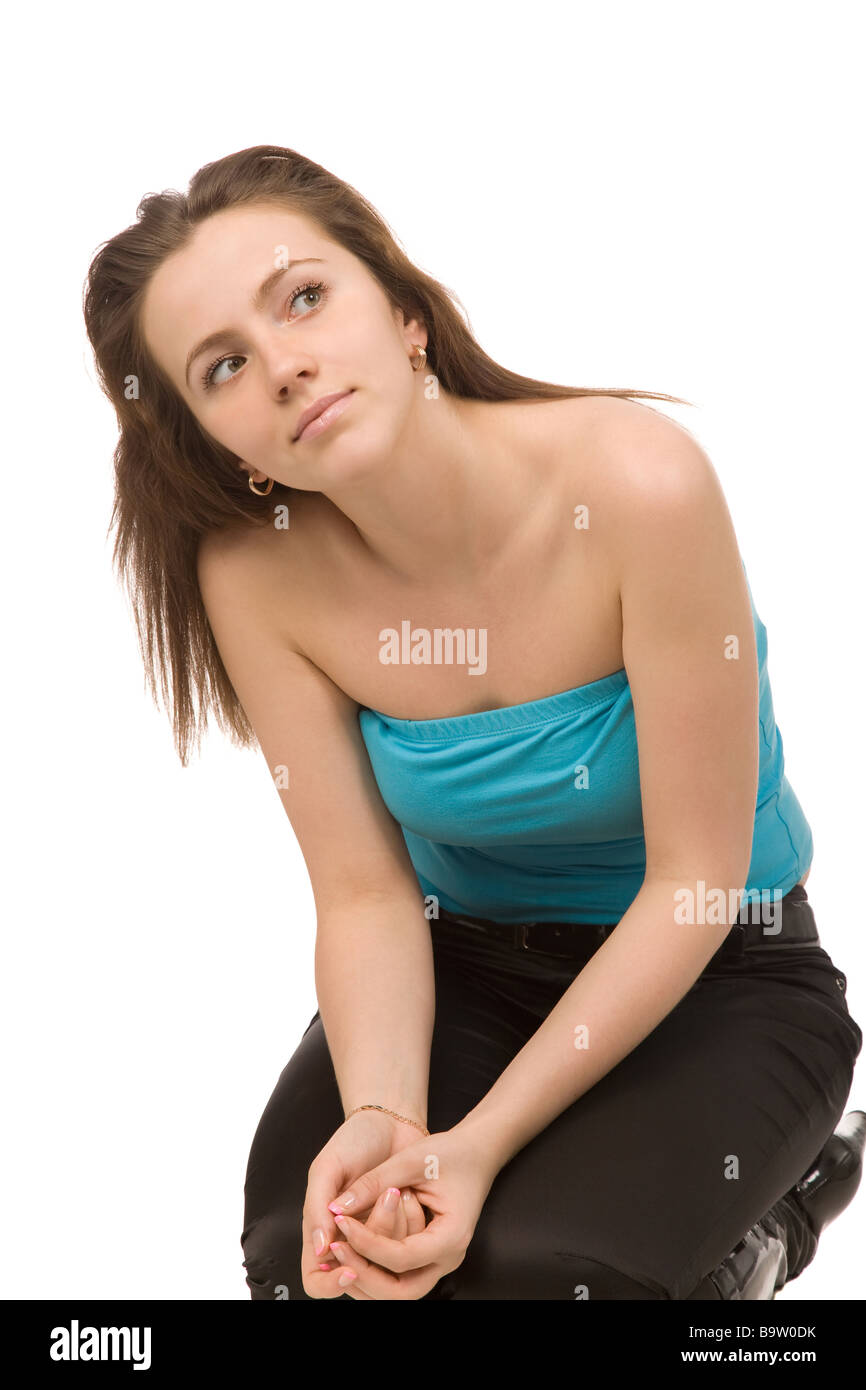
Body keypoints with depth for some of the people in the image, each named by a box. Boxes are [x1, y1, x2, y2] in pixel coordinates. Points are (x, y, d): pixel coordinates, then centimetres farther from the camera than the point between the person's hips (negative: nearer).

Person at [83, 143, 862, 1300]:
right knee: (305, 1254, -20)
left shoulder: (638, 486, -27)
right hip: (465, 960, 3)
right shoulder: (256, 573, -16)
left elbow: (693, 881, -21)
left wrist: (480, 1145, -24)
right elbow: (366, 895, -12)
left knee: (531, 1267, -26)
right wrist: (382, 1117, -31)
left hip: (715, 973, -3)